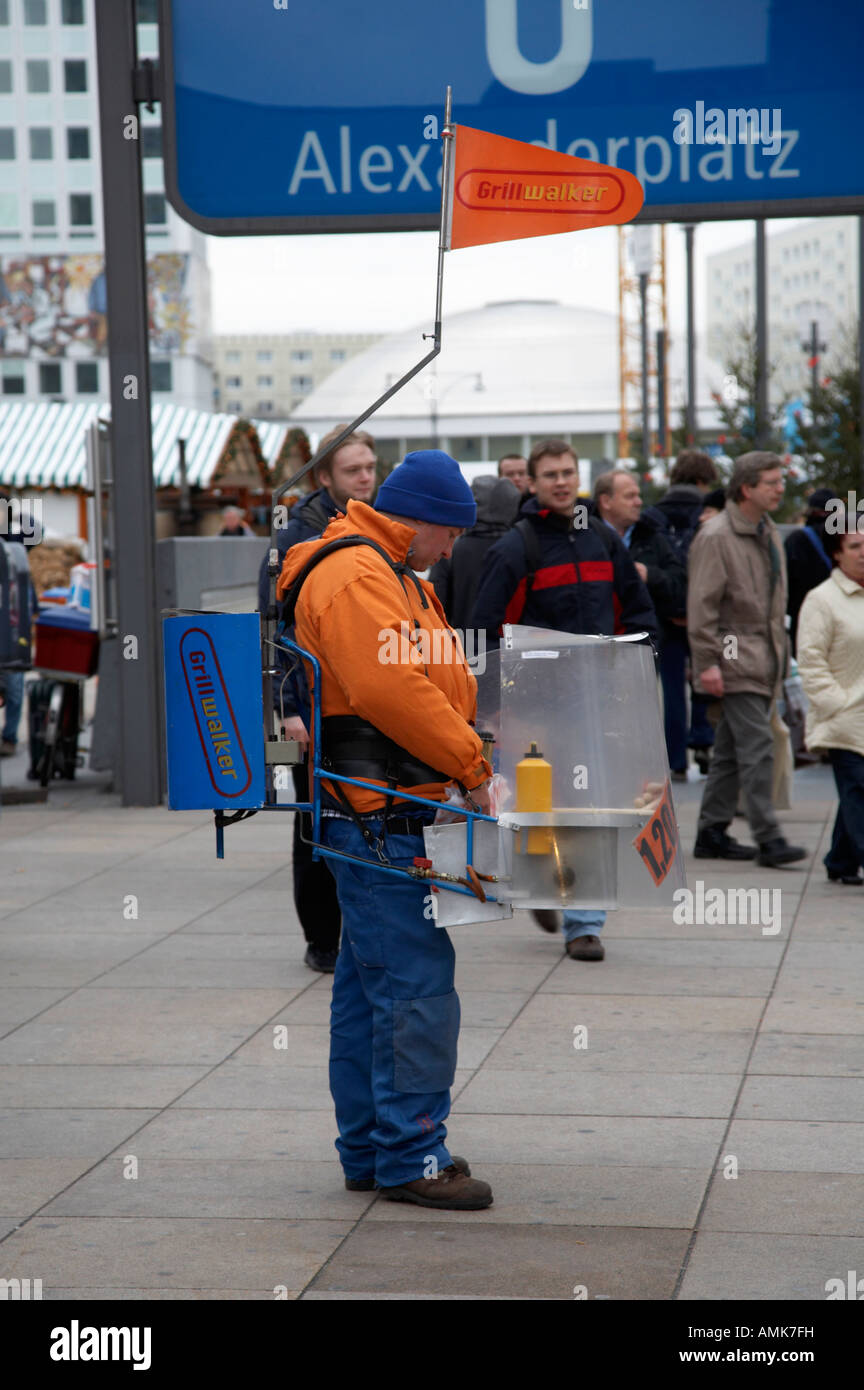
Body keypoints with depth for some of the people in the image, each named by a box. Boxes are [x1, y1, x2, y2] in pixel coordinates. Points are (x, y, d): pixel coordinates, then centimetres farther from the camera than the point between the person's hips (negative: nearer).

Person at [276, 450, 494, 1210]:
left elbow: (434, 683, 23)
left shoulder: (393, 576, 21)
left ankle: (369, 1151, 21)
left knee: (369, 984, 14)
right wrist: (473, 767, -19)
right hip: (375, 812, -11)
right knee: (417, 984, -10)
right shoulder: (354, 577, -15)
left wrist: (465, 759, 11)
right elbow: (393, 691, -25)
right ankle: (411, 1156, -6)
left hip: (373, 812, 11)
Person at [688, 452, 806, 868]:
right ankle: (767, 838, -13)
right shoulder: (715, 537, -11)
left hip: (764, 657, 9)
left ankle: (712, 833, 17)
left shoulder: (768, 533, 16)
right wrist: (707, 661, -17)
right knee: (756, 748, -13)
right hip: (736, 658, -8)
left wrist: (780, 655, 19)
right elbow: (701, 604, -14)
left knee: (731, 750, 12)